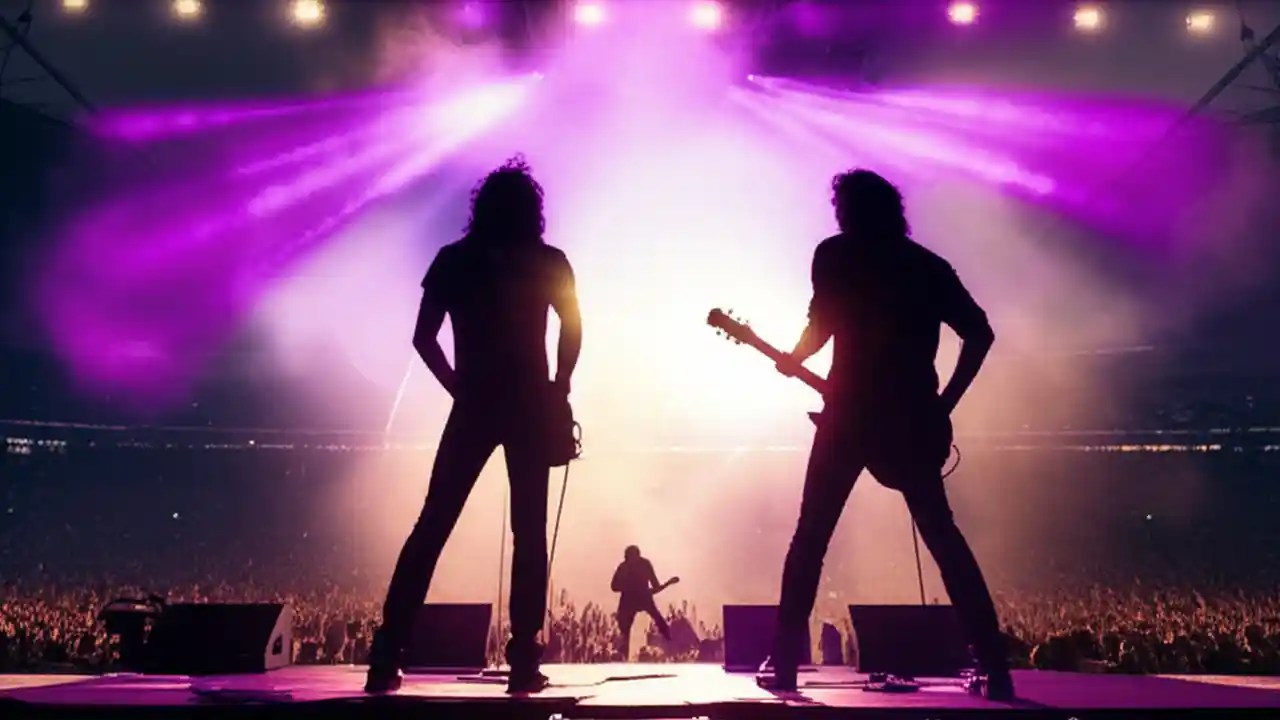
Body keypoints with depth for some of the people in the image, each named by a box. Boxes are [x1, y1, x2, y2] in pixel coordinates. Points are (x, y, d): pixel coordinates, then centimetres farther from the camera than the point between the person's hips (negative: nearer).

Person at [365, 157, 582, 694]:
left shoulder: (454, 261, 8)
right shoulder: (549, 263, 4)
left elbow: (423, 338, 3)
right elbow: (572, 327, -8)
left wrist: (459, 386, 11)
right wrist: (559, 388, 2)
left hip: (474, 407, 1)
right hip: (530, 407, -1)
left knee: (431, 527, 7)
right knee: (529, 533, 5)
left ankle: (387, 658, 6)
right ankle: (523, 662, 2)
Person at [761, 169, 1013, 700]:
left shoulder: (834, 255, 5)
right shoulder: (929, 265, 15)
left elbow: (821, 324, -7)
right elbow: (979, 332, 8)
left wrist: (793, 361, 12)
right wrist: (945, 403, 12)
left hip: (852, 410, -3)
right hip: (914, 415, 3)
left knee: (810, 535, 8)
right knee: (942, 536, 14)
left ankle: (785, 662, 9)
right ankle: (994, 665, 10)